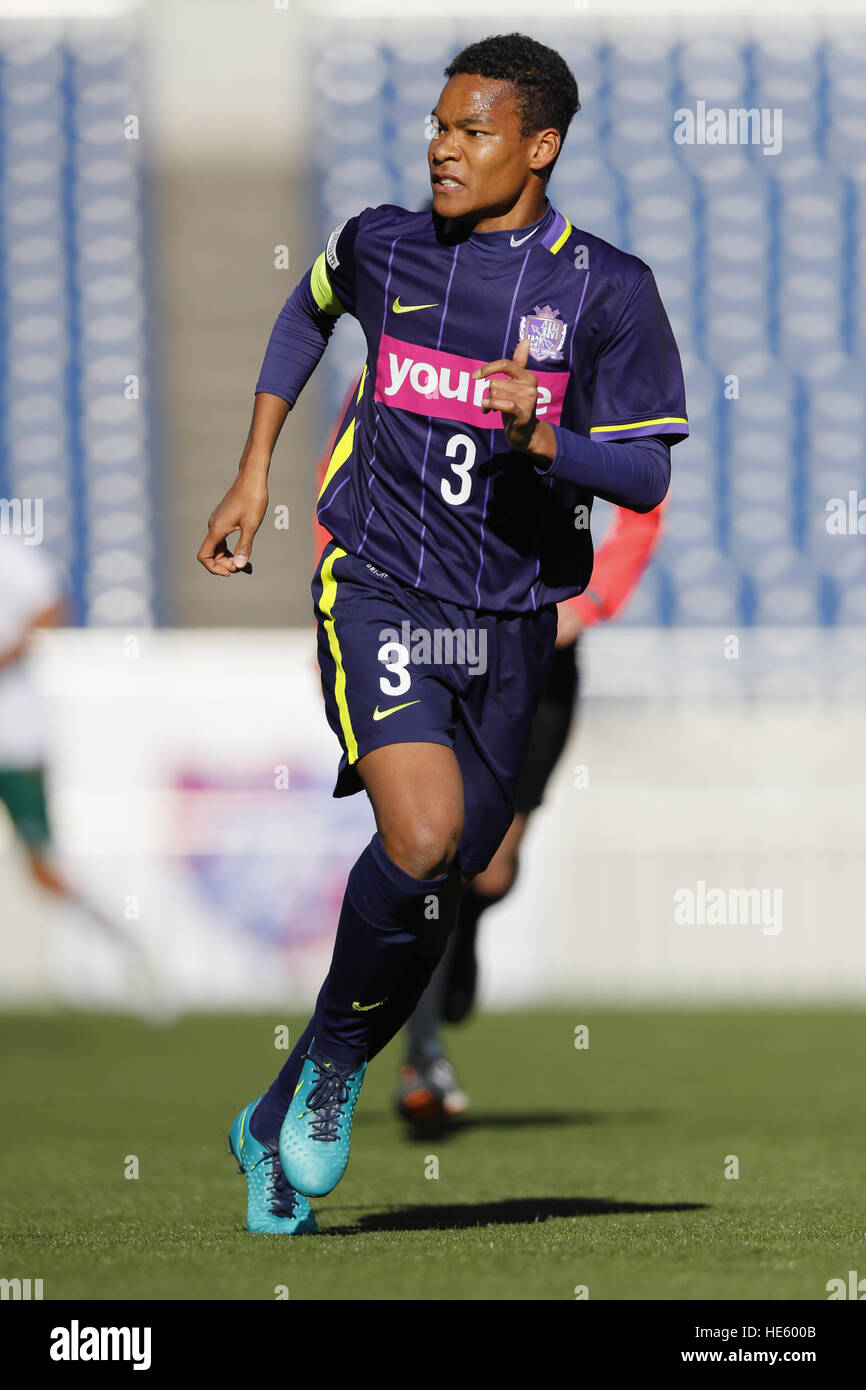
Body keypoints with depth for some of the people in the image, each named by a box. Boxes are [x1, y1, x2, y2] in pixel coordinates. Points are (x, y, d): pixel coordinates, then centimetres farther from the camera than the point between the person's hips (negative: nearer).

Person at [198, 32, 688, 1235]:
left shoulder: (606, 290, -5)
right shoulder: (384, 245, 1)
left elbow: (648, 474, -6)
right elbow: (312, 308, 24)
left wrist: (543, 438, -26)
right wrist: (255, 470, 19)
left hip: (510, 631, 1)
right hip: (378, 598, -1)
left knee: (433, 908, 6)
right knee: (423, 840, -25)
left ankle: (279, 1127, 24)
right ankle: (334, 1058, -1)